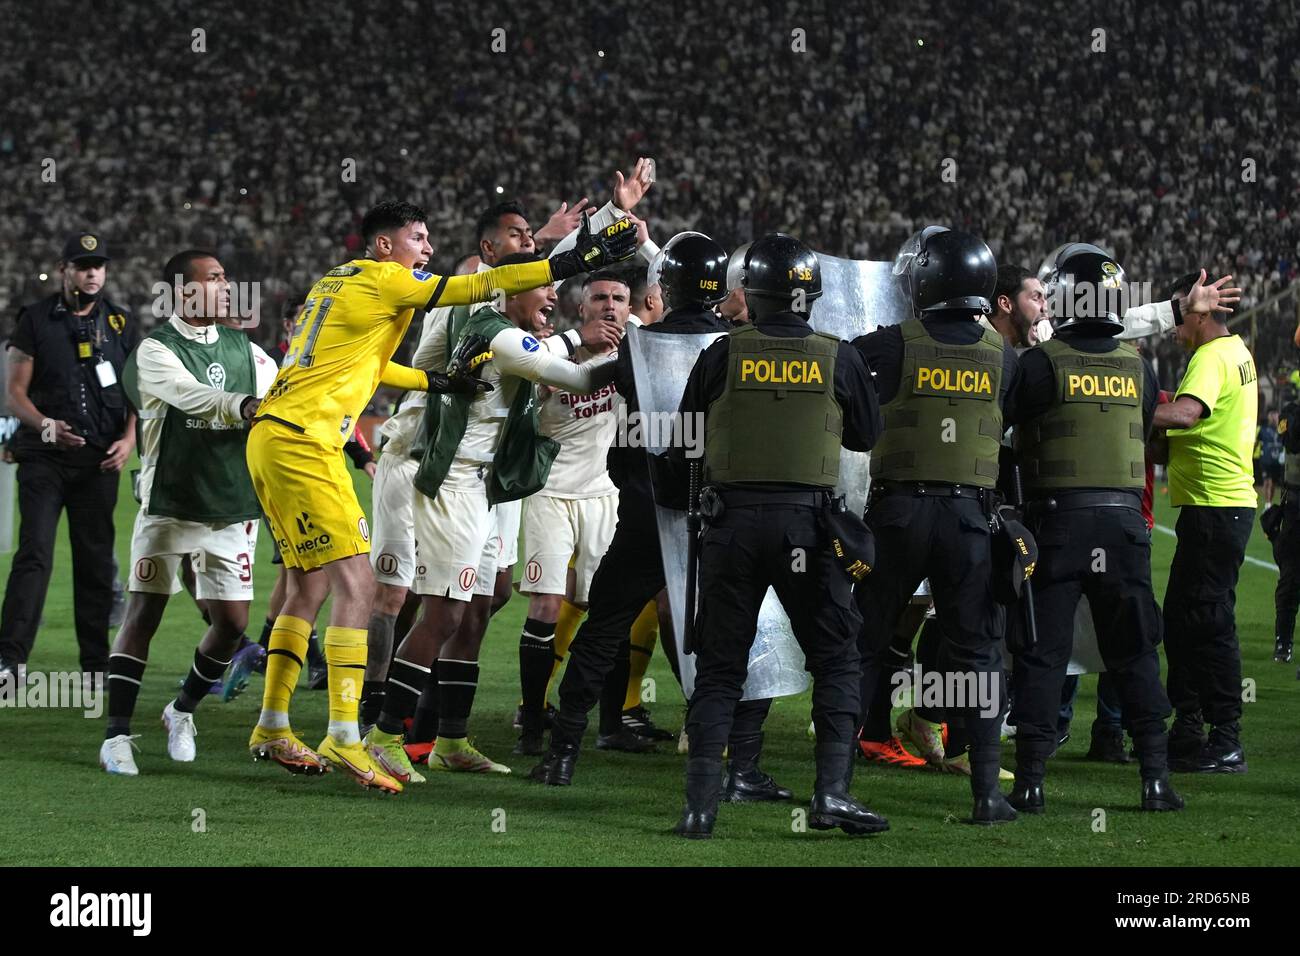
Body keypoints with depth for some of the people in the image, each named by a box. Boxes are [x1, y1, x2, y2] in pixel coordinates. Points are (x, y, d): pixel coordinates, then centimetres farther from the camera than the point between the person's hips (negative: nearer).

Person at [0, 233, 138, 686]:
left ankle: (95, 663, 13)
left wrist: (129, 438, -3)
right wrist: (44, 425, -19)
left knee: (96, 563, 6)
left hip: (100, 460, 3)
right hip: (43, 457, -3)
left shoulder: (121, 325, 10)